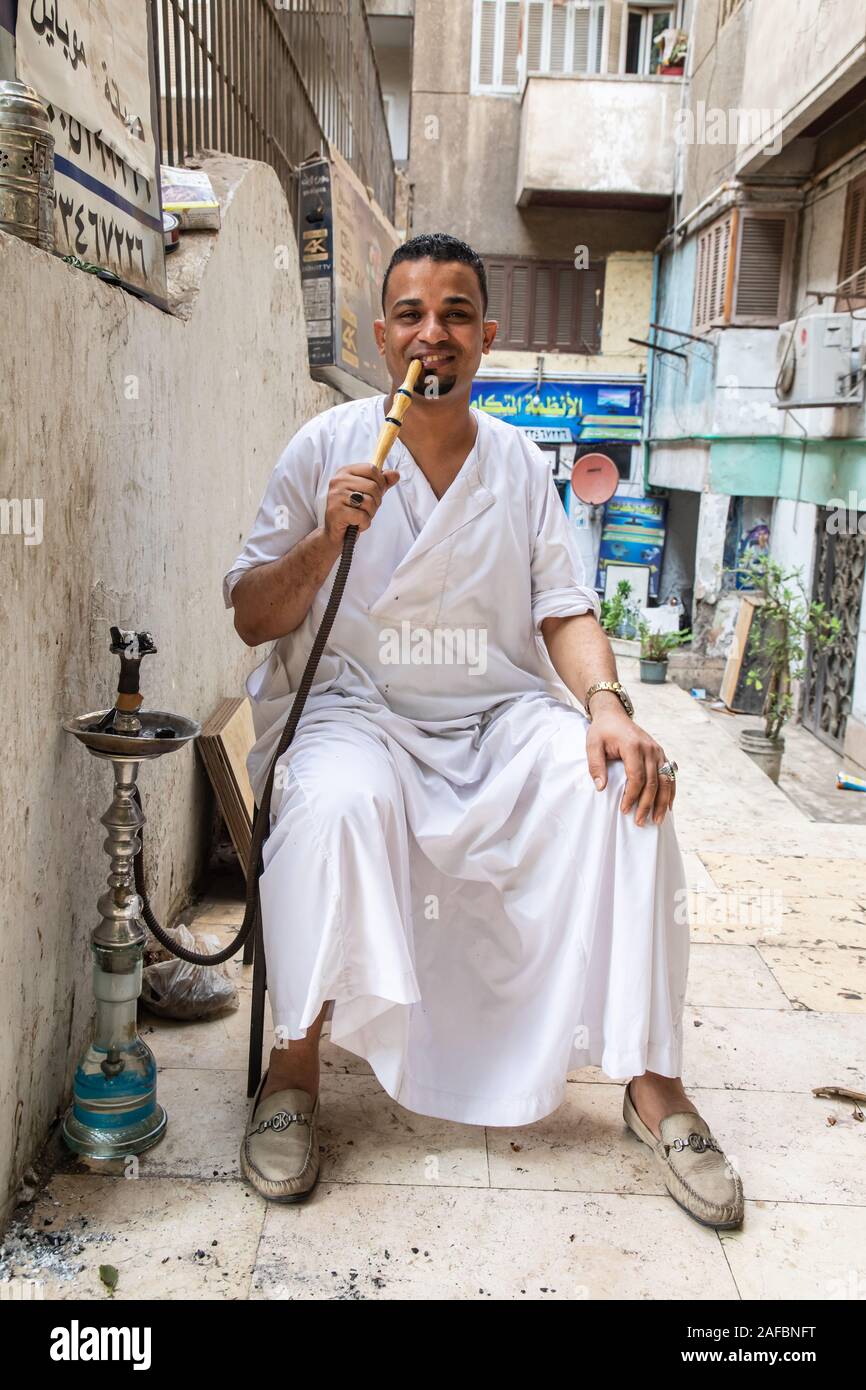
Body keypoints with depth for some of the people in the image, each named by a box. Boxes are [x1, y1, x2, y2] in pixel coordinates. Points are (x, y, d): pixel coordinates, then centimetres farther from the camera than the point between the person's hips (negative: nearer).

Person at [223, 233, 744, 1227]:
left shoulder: (520, 463, 10)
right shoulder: (326, 447, 2)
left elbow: (565, 610, 5)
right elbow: (251, 618, 1)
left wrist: (607, 705, -15)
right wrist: (328, 539, -18)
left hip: (501, 715, 3)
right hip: (354, 709, -2)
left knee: (625, 789, -24)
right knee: (335, 801, -36)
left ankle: (652, 1080, -10)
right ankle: (294, 1068, -14)